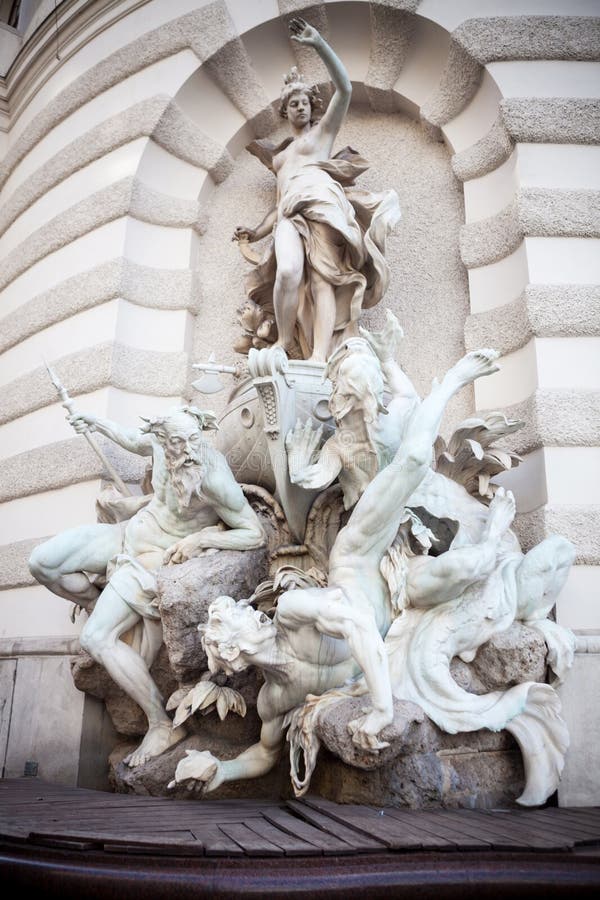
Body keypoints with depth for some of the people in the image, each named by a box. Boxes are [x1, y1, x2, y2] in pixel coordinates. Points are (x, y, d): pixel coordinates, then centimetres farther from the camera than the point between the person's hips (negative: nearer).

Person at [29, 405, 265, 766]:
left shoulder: (214, 479, -34)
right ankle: (98, 606, 27)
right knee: (42, 562, -2)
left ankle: (163, 725, -6)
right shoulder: (163, 442, -15)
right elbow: (134, 441, 12)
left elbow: (256, 535, -25)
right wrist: (96, 422, 17)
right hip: (134, 531, 7)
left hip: (160, 555, -7)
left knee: (96, 638, -17)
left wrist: (201, 538, -30)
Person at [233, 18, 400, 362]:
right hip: (290, 214, 4)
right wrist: (257, 232, 19)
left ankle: (319, 358, -41)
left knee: (323, 276, -25)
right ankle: (284, 345, -27)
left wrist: (320, 44, 0)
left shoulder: (323, 130, 24)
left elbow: (345, 89, 7)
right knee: (288, 272, -30)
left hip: (323, 204, -3)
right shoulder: (279, 152, 36)